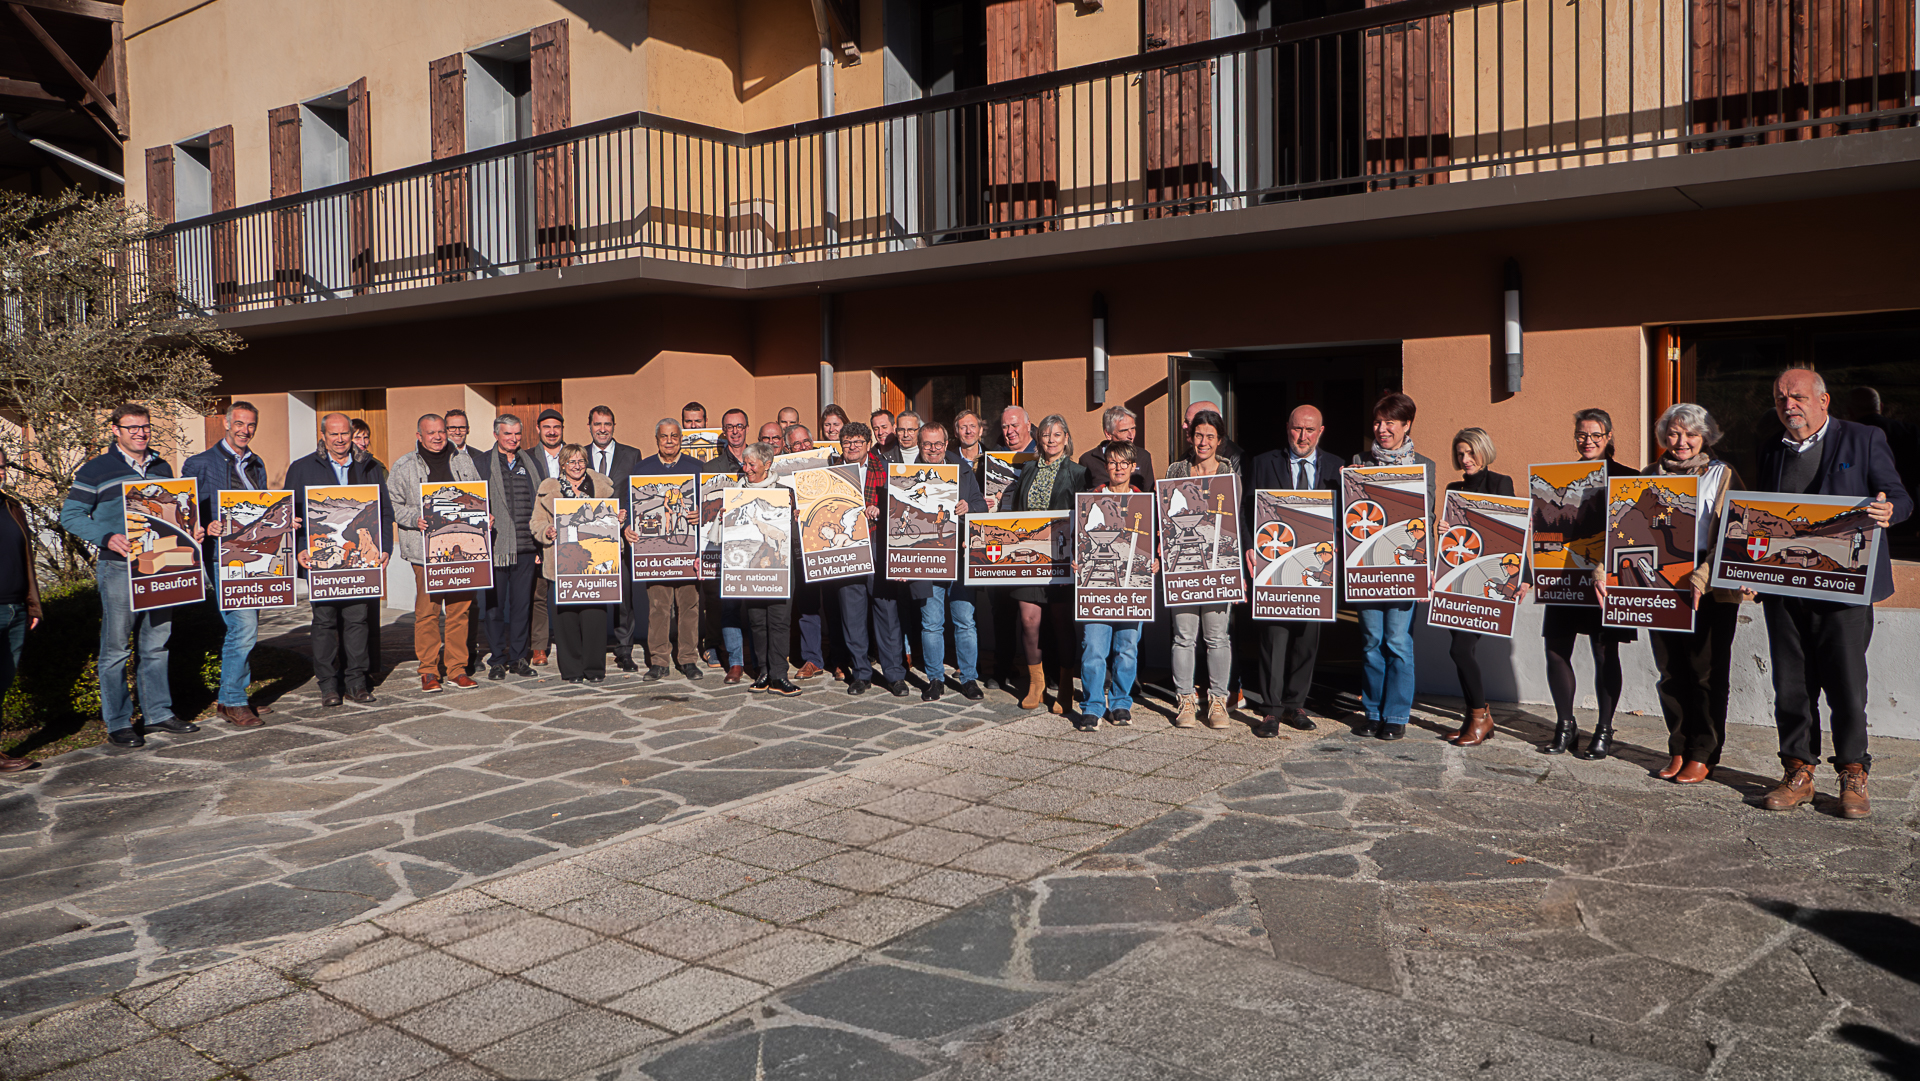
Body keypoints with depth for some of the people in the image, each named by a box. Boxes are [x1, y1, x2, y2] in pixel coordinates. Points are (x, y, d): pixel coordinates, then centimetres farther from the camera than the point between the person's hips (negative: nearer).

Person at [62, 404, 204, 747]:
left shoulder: (162, 468, 14)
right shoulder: (96, 471, -2)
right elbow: (70, 516, -4)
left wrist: (190, 531, 2)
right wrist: (108, 538, -19)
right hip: (118, 568, -5)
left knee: (156, 643, 12)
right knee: (115, 648, 0)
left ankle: (158, 712, 21)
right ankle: (118, 723, 7)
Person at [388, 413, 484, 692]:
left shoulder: (463, 462, 15)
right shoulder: (404, 467, 5)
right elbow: (392, 505, 4)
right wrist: (415, 519, -11)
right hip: (425, 549, -3)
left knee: (460, 608, 3)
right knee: (427, 610, -3)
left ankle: (457, 669, 12)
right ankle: (429, 671, 7)